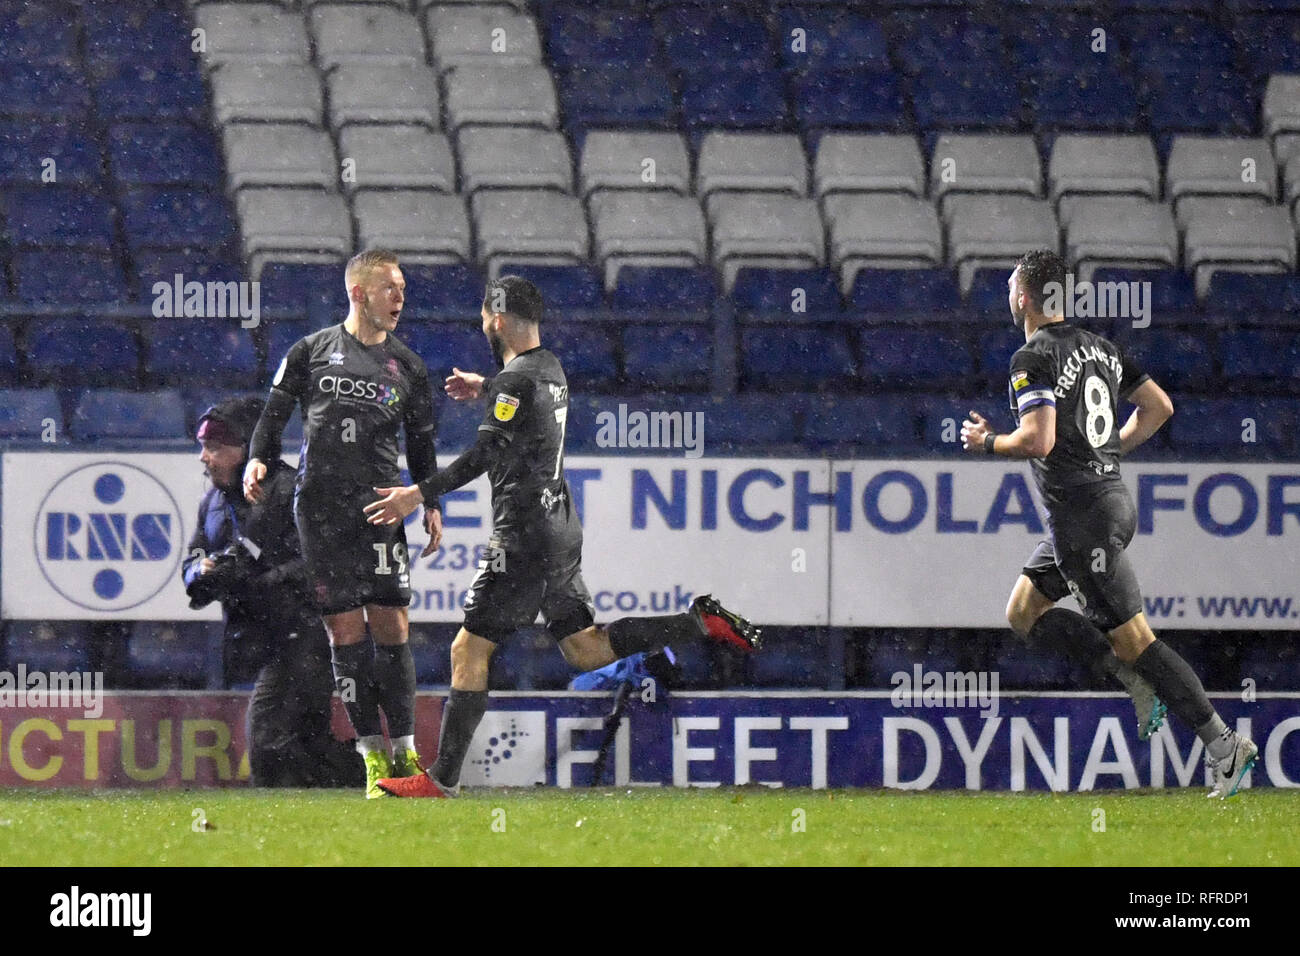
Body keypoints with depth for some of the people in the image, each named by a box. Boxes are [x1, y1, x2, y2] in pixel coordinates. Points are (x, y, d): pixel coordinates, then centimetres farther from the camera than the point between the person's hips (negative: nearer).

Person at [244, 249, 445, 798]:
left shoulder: (407, 368, 14)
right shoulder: (311, 352, 9)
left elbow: (421, 443, 18)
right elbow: (275, 411, 12)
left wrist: (431, 504, 7)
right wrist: (259, 458, -5)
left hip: (379, 506, 1)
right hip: (320, 506, -1)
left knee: (390, 626, -6)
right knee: (345, 632, -3)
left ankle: (404, 749, 0)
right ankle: (373, 755, -1)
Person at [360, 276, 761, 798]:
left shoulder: (517, 380, -16)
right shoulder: (550, 368, 12)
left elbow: (483, 455, -21)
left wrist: (420, 494, -19)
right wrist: (484, 387, 48)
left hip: (525, 539, -9)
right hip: (562, 533, 9)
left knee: (469, 651, -4)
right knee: (584, 650, 13)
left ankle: (442, 780, -4)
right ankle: (700, 622, 3)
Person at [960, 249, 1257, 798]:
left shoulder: (1033, 359, -14)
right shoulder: (1100, 347, 11)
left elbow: (1038, 440, -25)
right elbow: (1159, 407, 16)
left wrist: (986, 442, -7)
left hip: (1081, 516, -9)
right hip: (1113, 500, 9)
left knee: (1133, 638, -6)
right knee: (1024, 613, 17)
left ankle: (1223, 744, -8)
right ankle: (1134, 676, 8)